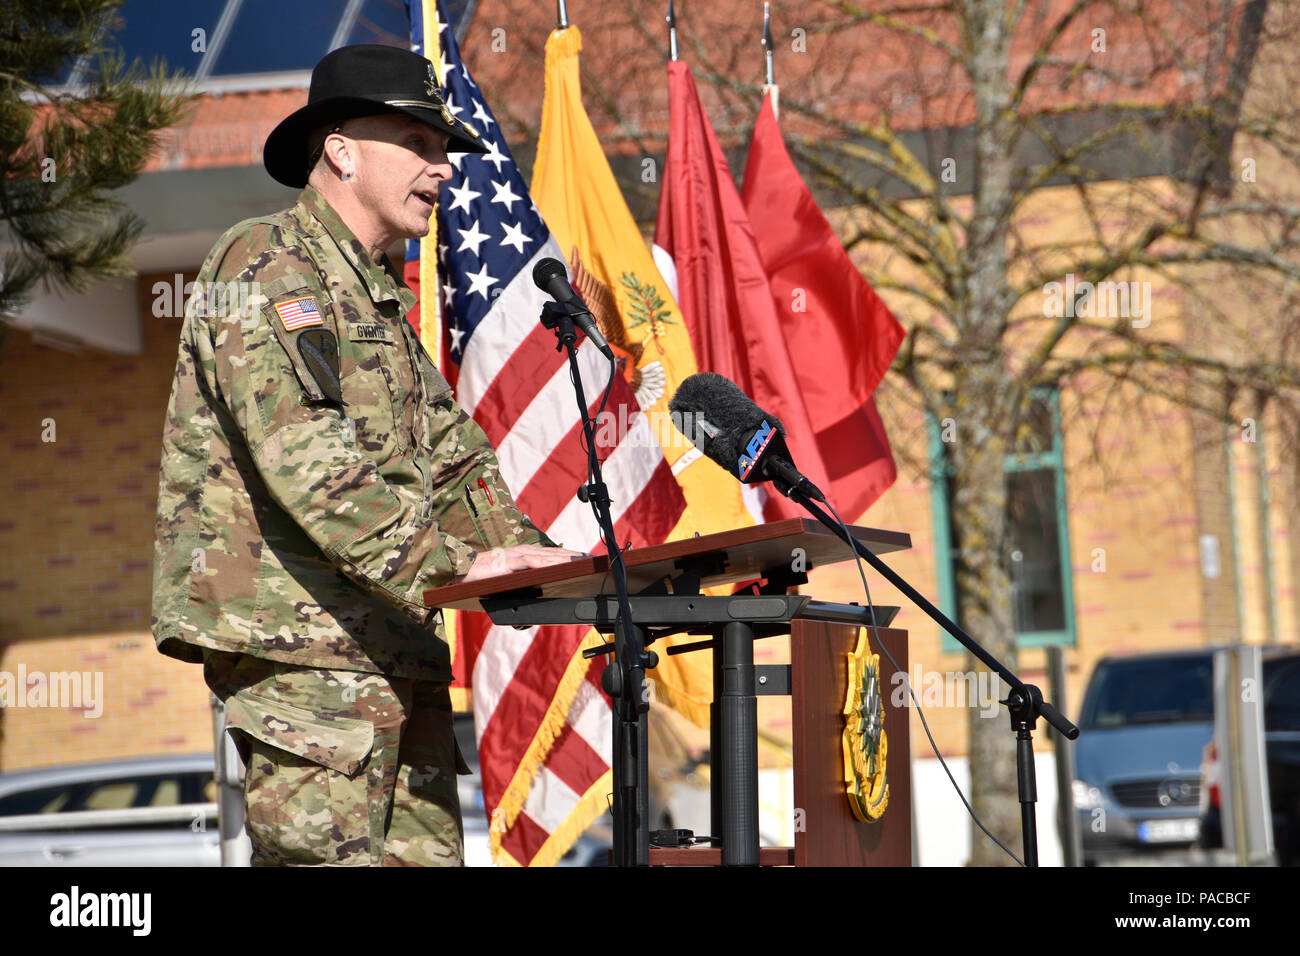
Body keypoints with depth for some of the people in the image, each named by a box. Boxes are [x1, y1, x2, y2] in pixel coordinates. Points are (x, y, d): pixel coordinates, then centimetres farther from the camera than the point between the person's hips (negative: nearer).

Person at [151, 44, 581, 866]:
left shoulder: (383, 298, 24)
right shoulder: (266, 264, -8)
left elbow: (449, 451, 23)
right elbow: (304, 455, -20)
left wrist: (524, 550, 5)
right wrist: (451, 566, -26)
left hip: (395, 648, 9)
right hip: (297, 642, -9)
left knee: (426, 850, 7)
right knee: (326, 855, -13)